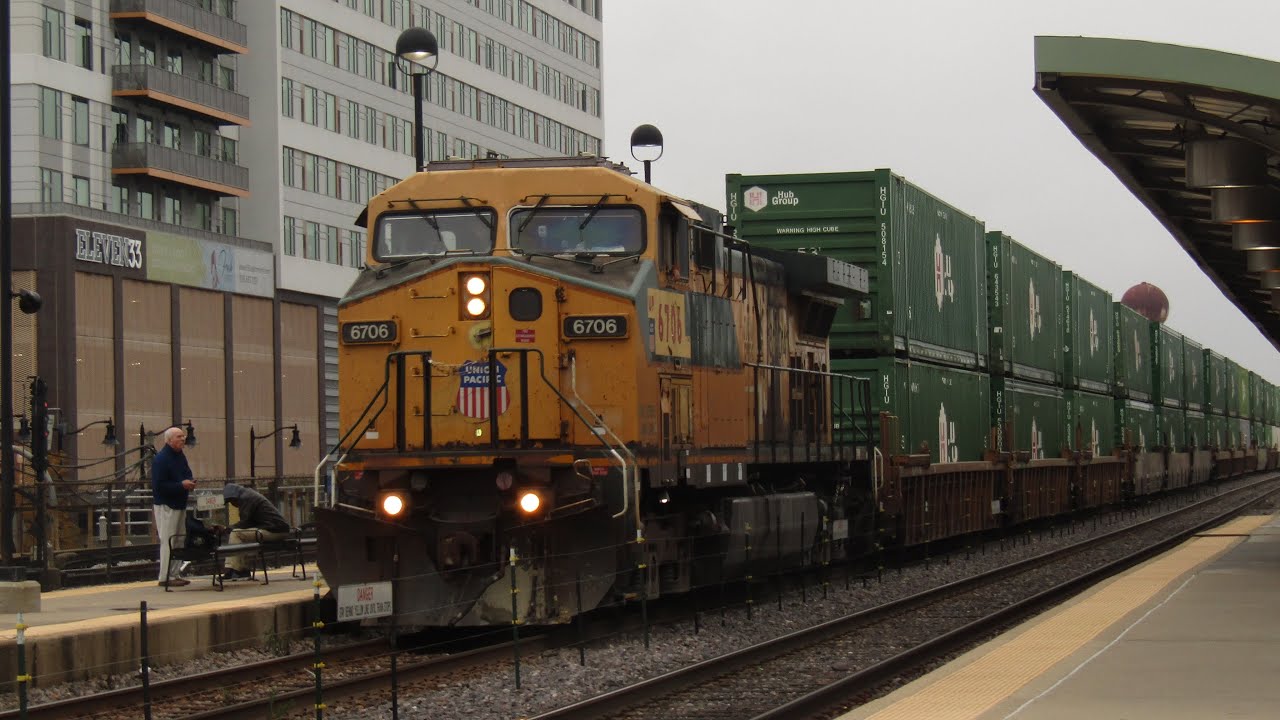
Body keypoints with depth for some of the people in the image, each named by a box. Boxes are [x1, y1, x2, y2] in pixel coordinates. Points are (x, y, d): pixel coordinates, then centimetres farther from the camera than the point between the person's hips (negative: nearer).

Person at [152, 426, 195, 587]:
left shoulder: (180, 456, 12)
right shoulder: (161, 459, -16)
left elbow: (185, 476, 23)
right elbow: (159, 485, -21)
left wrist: (189, 483, 0)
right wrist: (181, 485, -21)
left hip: (180, 504, 9)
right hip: (166, 506, -9)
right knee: (168, 542, -7)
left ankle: (175, 574, 18)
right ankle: (165, 577, -3)